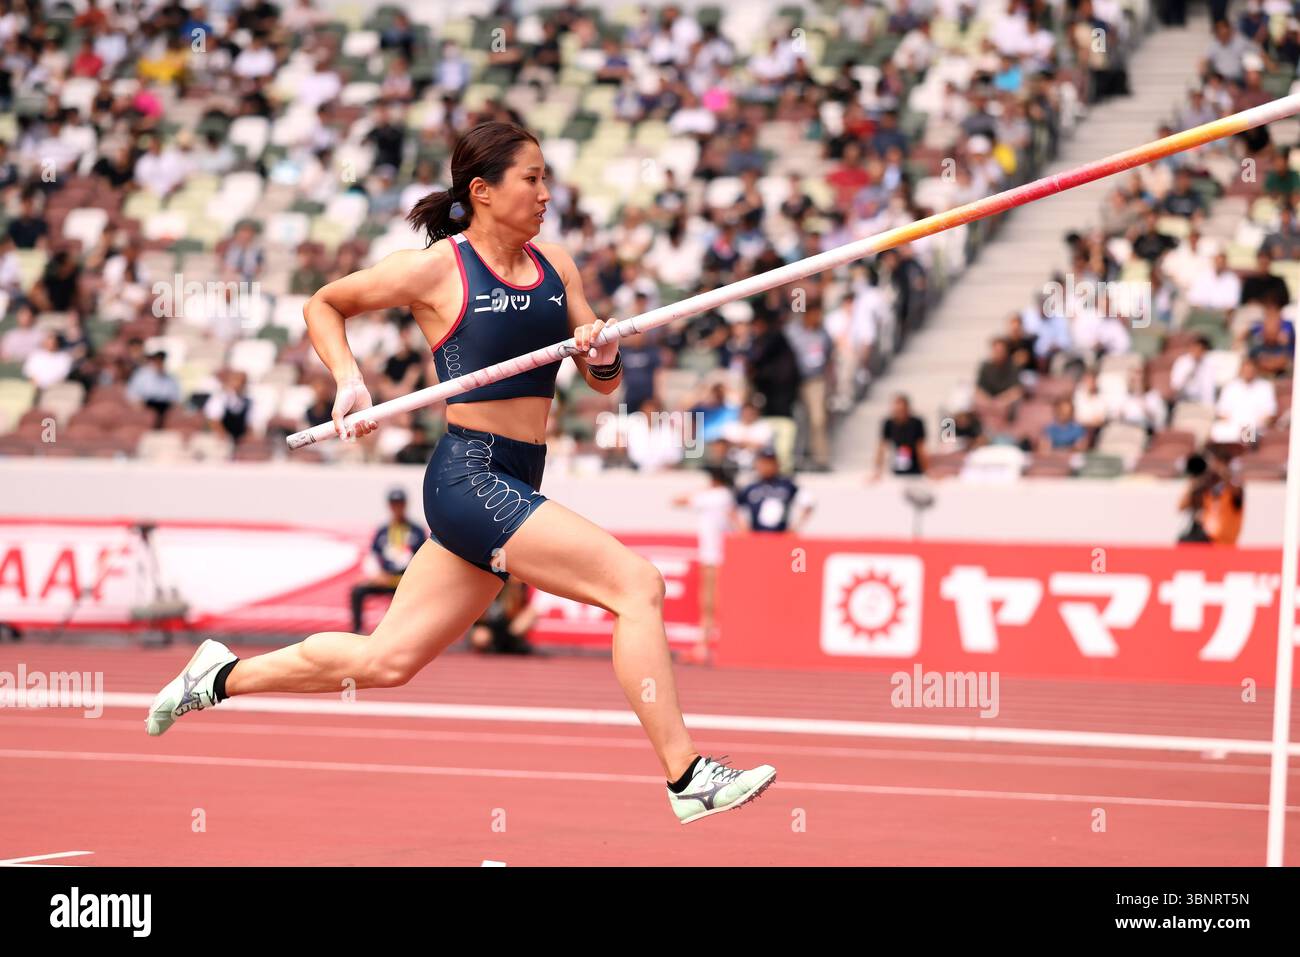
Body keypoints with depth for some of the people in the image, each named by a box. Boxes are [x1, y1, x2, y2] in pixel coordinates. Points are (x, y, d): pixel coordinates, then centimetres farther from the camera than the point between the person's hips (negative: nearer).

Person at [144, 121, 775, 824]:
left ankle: (222, 677, 30)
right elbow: (322, 305, 8)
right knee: (637, 584, -18)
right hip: (470, 476, -8)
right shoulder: (436, 269, -6)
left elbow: (605, 383, 15)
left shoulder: (555, 265, 10)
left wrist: (601, 353, -7)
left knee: (386, 660, 13)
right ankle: (687, 778, -15)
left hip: (515, 486, 8)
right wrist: (349, 382, -6)